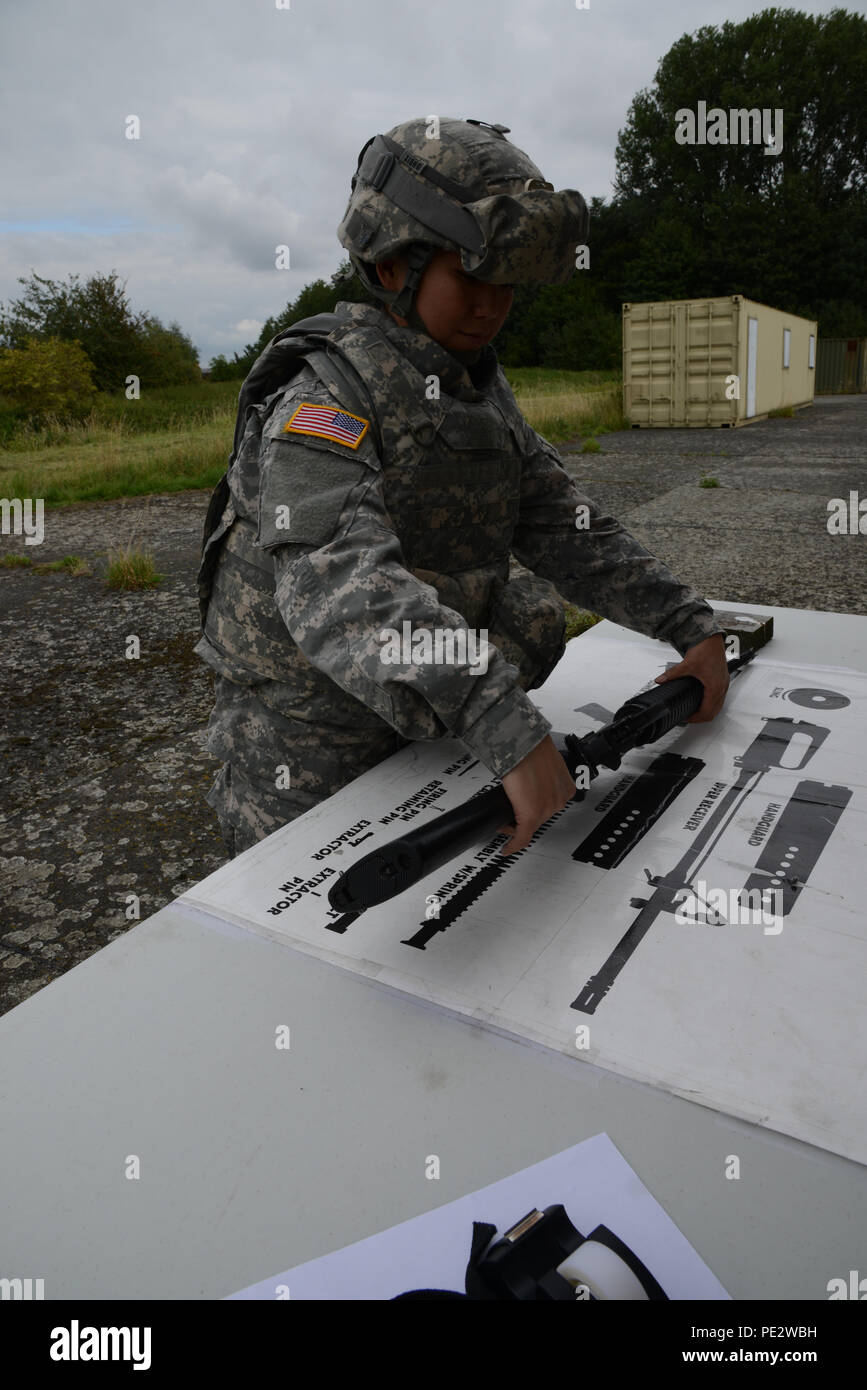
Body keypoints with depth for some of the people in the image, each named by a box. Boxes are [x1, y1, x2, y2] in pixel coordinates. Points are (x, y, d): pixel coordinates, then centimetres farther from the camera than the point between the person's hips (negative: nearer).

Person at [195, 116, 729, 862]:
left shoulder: (482, 393, 5)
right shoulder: (328, 393, -21)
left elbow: (569, 526, 7)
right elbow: (333, 582, -39)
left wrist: (691, 624, -2)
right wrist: (503, 722, -49)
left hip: (419, 728, 7)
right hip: (307, 758, -6)